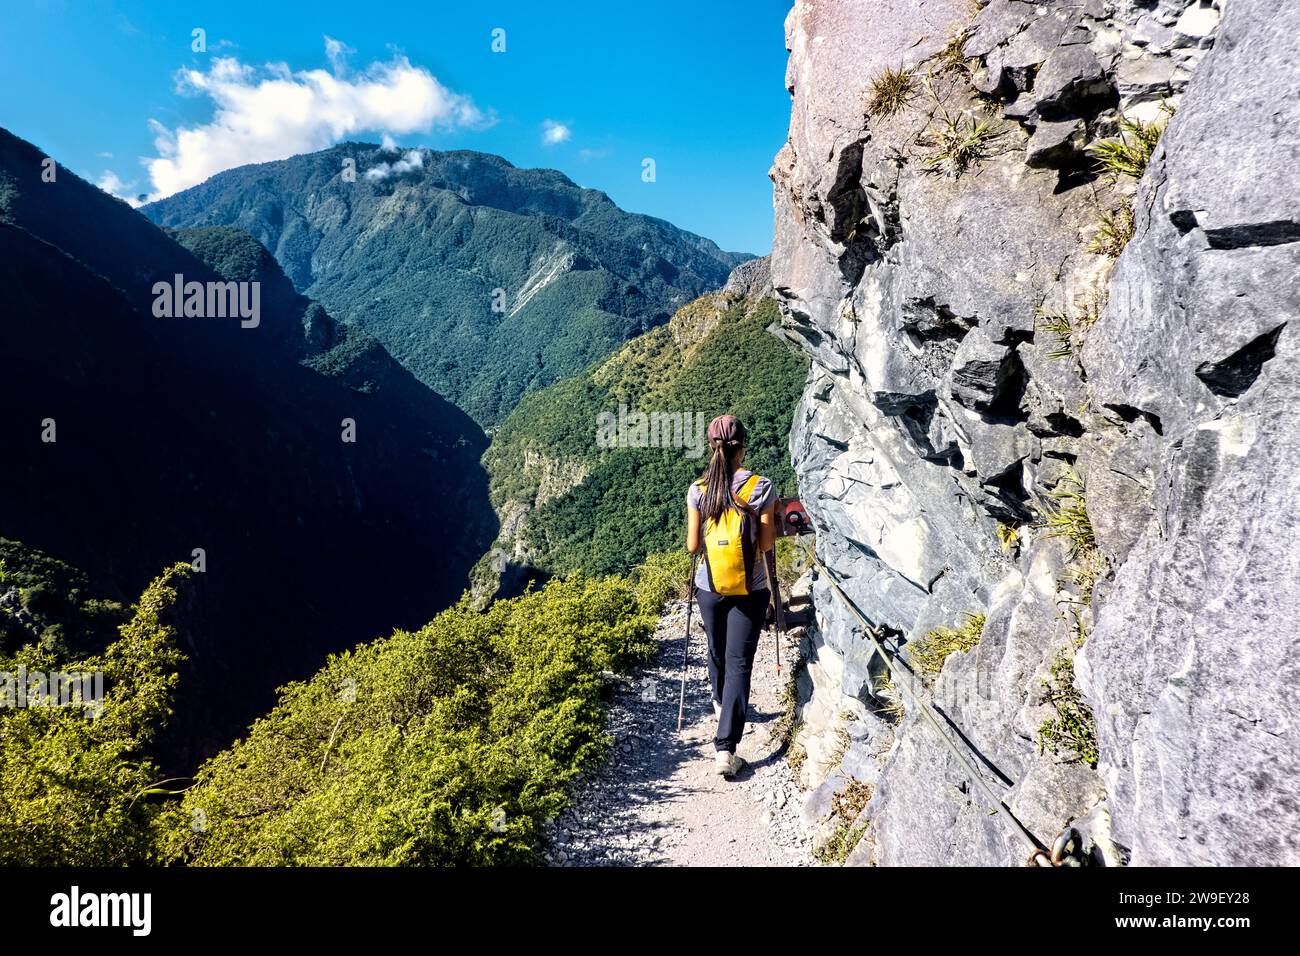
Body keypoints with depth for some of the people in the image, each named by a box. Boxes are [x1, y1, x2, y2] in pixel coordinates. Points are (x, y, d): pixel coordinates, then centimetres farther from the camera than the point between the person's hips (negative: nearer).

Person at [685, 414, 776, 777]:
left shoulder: (698, 490, -6)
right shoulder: (760, 487, -10)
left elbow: (692, 546, -3)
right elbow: (767, 544, -8)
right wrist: (772, 521, 12)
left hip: (709, 586, 2)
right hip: (750, 589, -2)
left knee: (717, 652, 23)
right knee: (739, 662, -1)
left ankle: (721, 704, 51)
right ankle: (726, 747, -8)